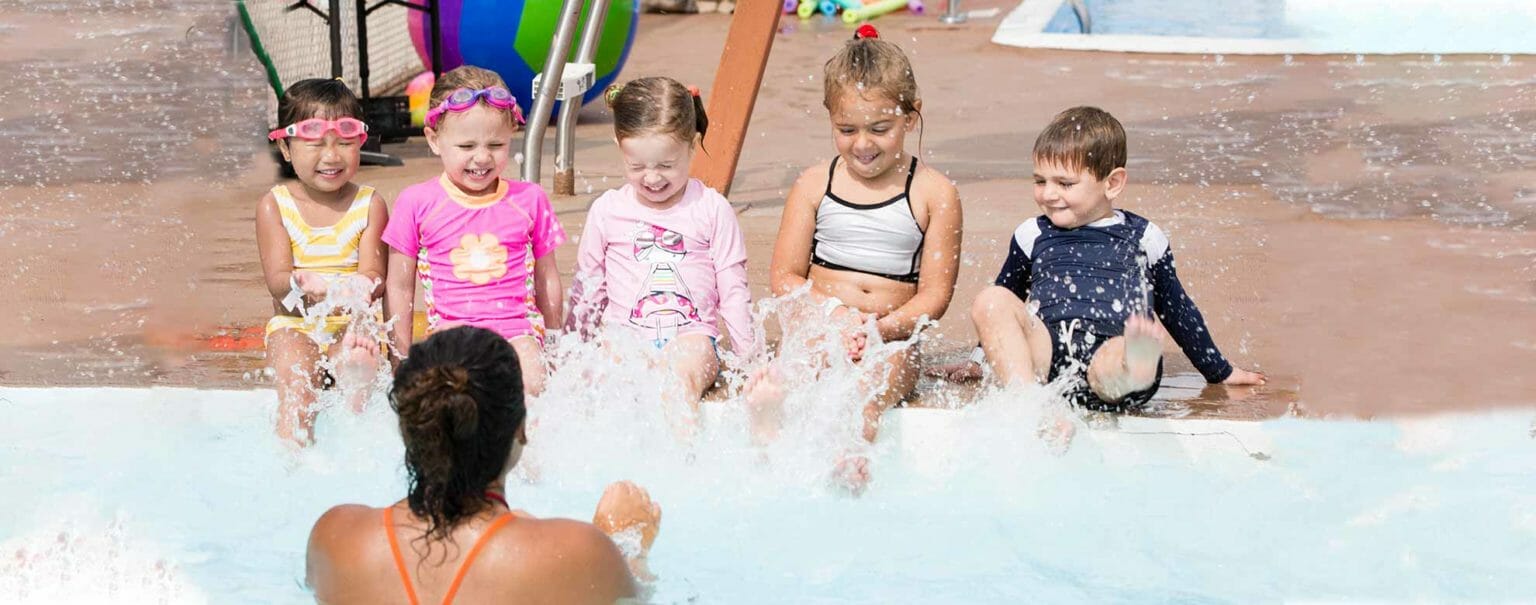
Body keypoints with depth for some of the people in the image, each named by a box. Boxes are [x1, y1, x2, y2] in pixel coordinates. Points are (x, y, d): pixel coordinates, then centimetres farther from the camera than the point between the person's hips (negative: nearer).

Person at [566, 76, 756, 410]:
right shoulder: (607, 211, 9)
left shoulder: (711, 209, 6)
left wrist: (750, 356, 5)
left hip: (691, 334, -1)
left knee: (693, 356, -35)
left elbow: (733, 288, 9)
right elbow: (586, 287, 19)